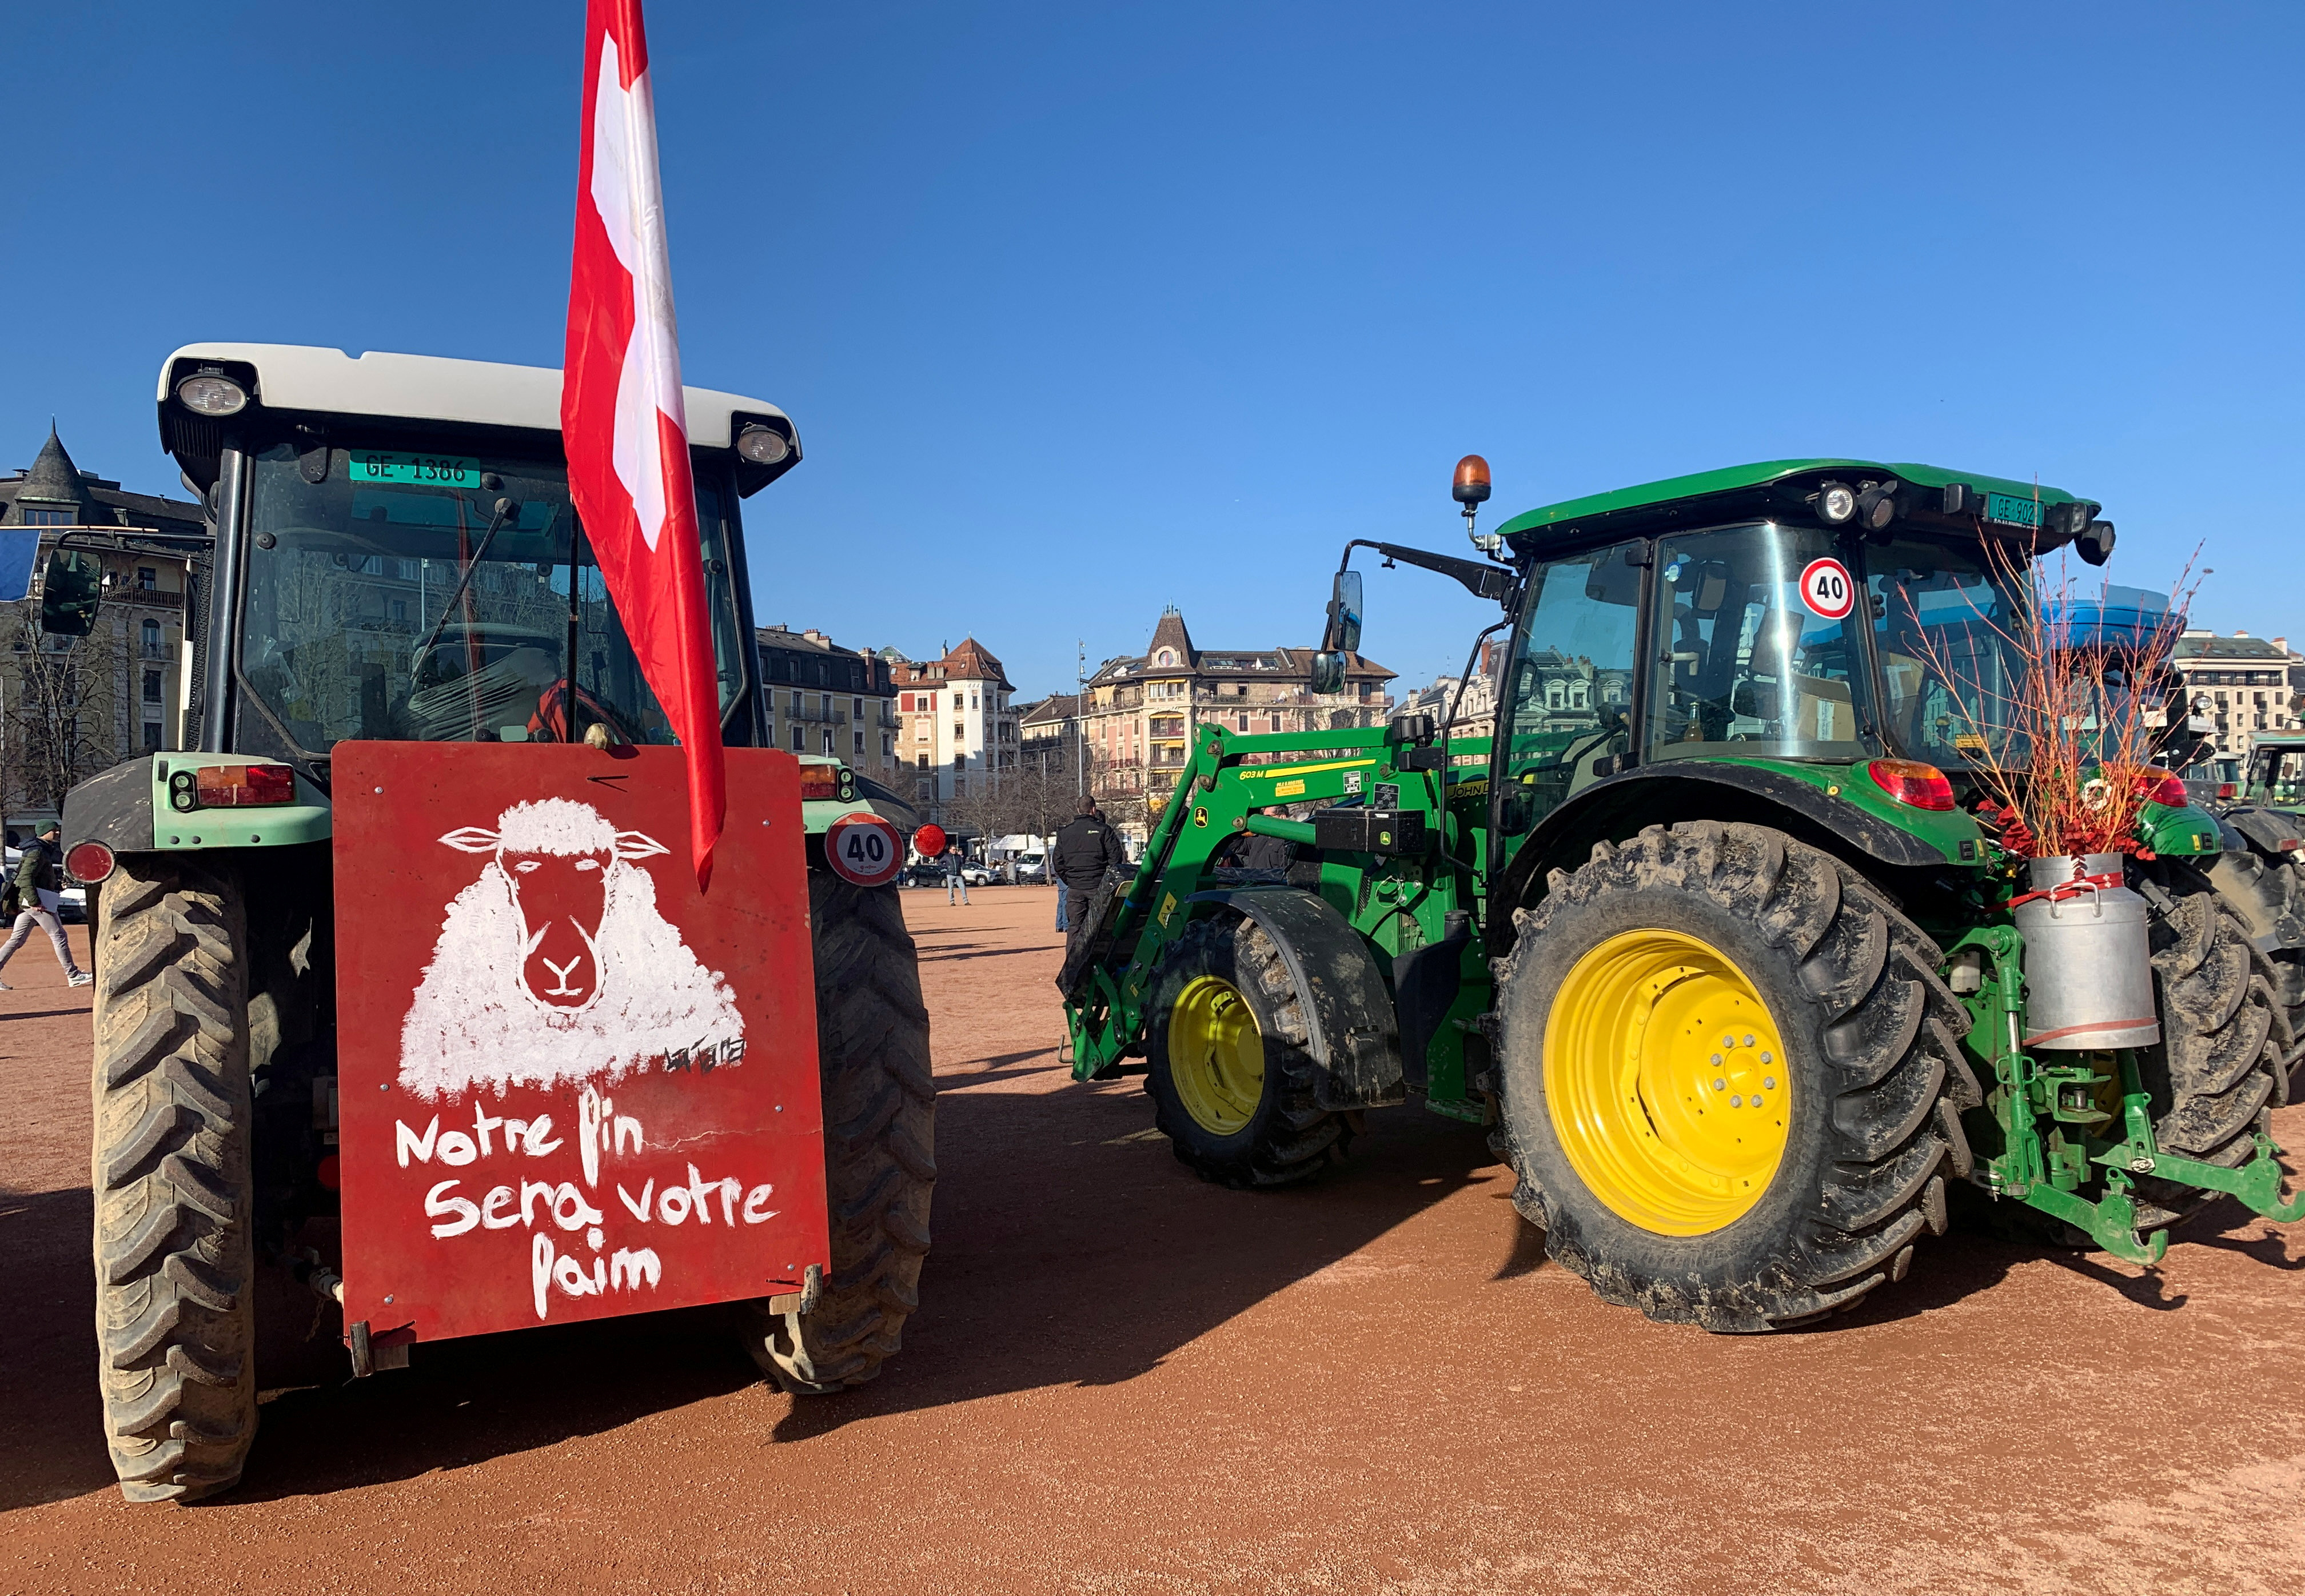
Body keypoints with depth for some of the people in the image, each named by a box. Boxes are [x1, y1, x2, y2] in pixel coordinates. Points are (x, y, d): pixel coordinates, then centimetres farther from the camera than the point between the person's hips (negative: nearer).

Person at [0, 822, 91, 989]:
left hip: (26, 904, 10)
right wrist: (35, 902, -25)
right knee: (58, 936, -5)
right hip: (36, 901, -10)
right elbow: (25, 877, -21)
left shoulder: (45, 851, 19)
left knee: (17, 940, 9)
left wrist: (58, 886, 11)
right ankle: (73, 975, -2)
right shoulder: (37, 852, -12)